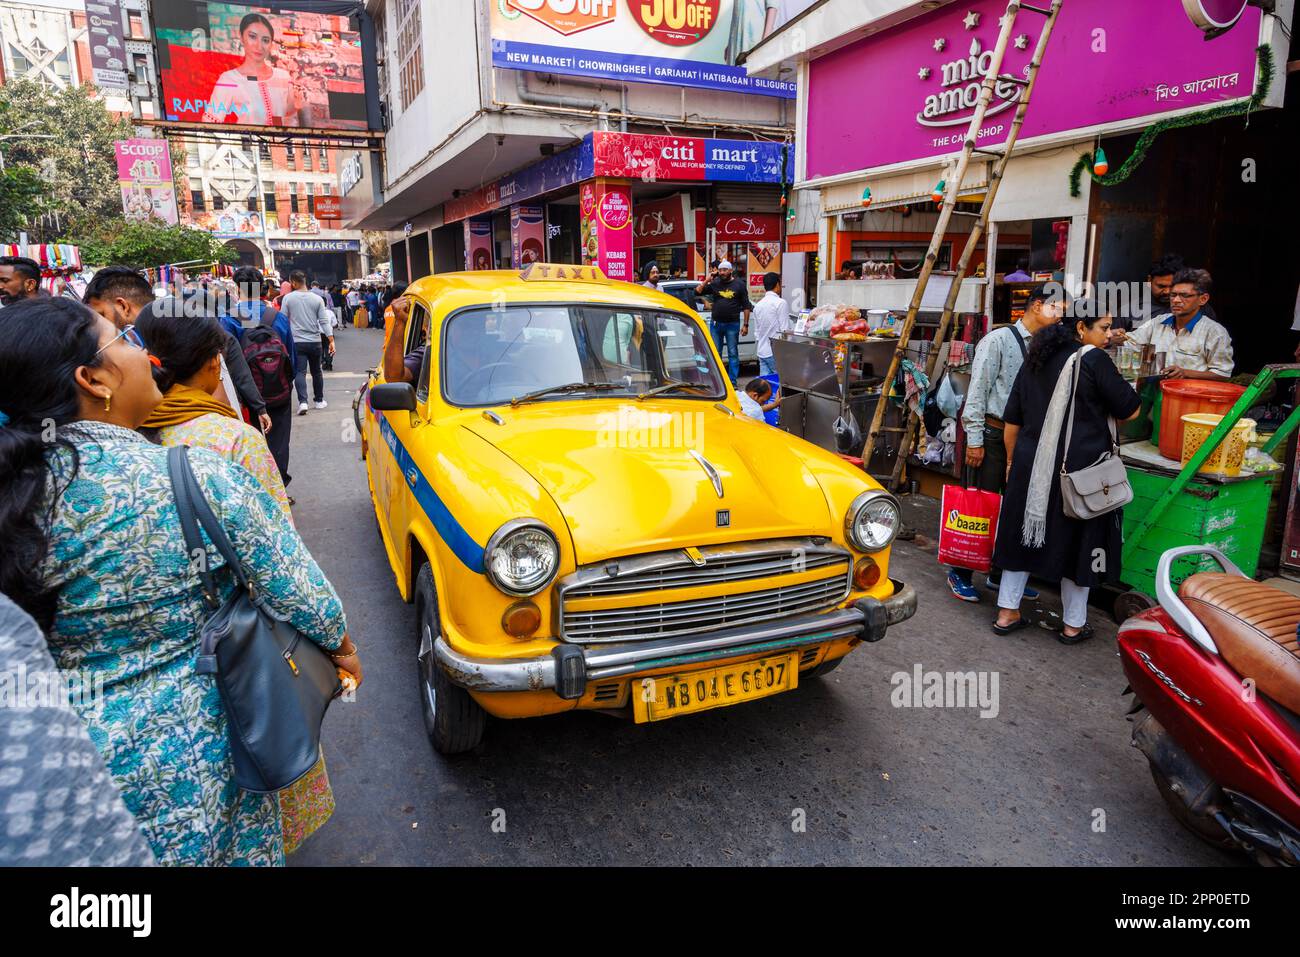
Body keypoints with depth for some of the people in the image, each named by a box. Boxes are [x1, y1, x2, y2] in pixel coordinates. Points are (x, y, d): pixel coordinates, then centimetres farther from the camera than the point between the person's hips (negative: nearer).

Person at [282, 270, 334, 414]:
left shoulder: (288, 298, -3)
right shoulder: (317, 299, 0)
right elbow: (324, 321, -3)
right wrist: (331, 340, -3)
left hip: (297, 341, -2)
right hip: (315, 341, 2)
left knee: (300, 372, -3)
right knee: (316, 371, 16)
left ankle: (303, 401, -18)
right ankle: (319, 400, 25)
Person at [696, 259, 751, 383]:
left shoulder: (739, 284, 0)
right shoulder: (714, 284, 5)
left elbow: (746, 306, 1)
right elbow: (697, 291, 2)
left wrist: (746, 325, -4)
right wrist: (707, 280, -7)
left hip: (732, 324, -2)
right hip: (716, 324, 3)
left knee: (733, 354, 3)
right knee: (715, 353, 9)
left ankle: (733, 382, 9)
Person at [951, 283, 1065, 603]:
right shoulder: (998, 340, -8)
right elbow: (977, 391, -11)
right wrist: (974, 440, -14)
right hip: (994, 435, -6)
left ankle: (1001, 574, 26)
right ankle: (960, 574, 12)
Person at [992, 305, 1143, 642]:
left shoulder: (1035, 360, 9)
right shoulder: (1093, 359, -11)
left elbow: (1012, 421, 11)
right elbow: (1131, 410, -5)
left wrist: (1015, 461, 20)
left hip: (1031, 466, 6)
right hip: (1079, 469, -6)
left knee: (1025, 535, 14)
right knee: (1077, 540, 7)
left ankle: (1006, 613, 21)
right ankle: (1073, 625, 19)